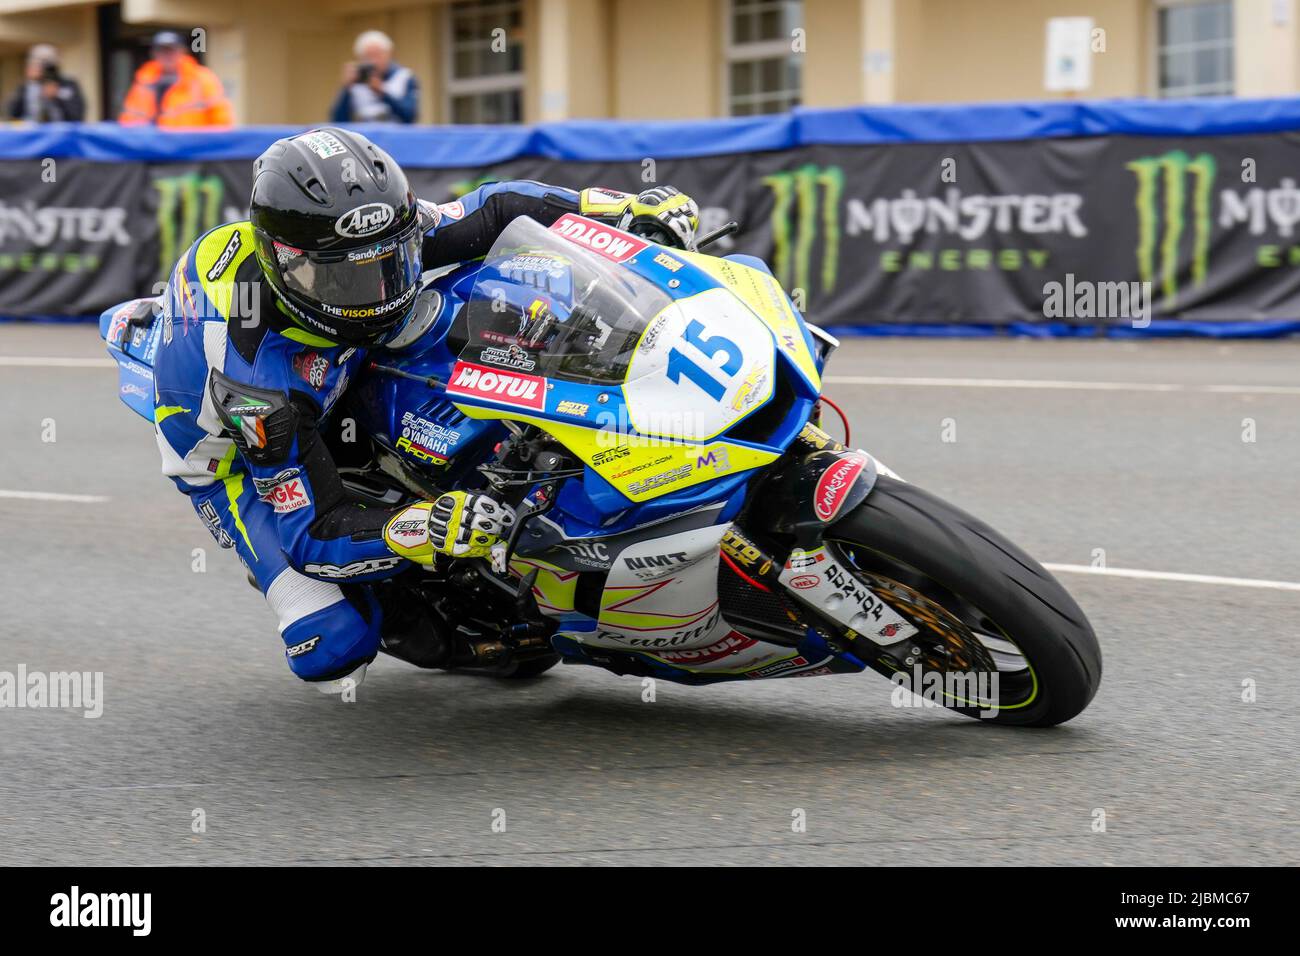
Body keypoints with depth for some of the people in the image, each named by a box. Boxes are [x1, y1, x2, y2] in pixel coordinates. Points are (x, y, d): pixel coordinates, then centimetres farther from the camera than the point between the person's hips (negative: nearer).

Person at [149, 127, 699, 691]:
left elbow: (496, 210, -12)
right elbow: (315, 532, -40)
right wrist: (430, 530, -56)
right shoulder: (260, 368, -43)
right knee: (334, 650, -26)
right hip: (232, 451, -6)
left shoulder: (376, 238, -28)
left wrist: (627, 209, -24)